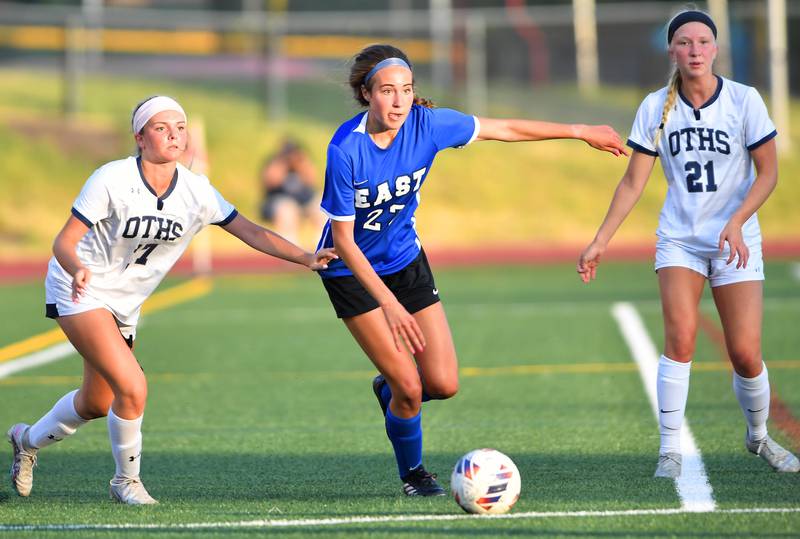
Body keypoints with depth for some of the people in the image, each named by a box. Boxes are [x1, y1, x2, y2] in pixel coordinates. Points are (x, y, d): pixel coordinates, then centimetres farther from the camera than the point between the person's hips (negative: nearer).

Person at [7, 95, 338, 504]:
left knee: (97, 403, 17)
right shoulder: (112, 180, -23)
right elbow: (64, 243, -21)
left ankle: (28, 440, 45)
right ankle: (126, 481, 1)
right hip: (78, 290, -6)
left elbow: (252, 232, -8)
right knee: (132, 389, -22)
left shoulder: (196, 191, -9)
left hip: (125, 303, 6)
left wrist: (305, 257, -21)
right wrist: (78, 268, -44)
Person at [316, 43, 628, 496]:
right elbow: (343, 239, -22)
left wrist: (581, 132, 3)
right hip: (351, 270, -4)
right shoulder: (346, 150, -28)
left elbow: (503, 129, -3)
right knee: (410, 389, -10)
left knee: (444, 385, -2)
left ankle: (389, 391, 33)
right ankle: (413, 474, 19)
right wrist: (388, 303, -28)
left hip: (405, 258, 4)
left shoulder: (426, 123, -17)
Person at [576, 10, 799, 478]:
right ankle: (670, 451, -12)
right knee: (681, 336, -19)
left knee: (746, 354, -6)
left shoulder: (744, 100, -8)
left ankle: (759, 437, 22)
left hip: (735, 242, -1)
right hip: (679, 240, 1)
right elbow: (633, 183, 2)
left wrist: (737, 220, -19)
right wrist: (601, 241, -3)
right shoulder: (656, 108, -3)